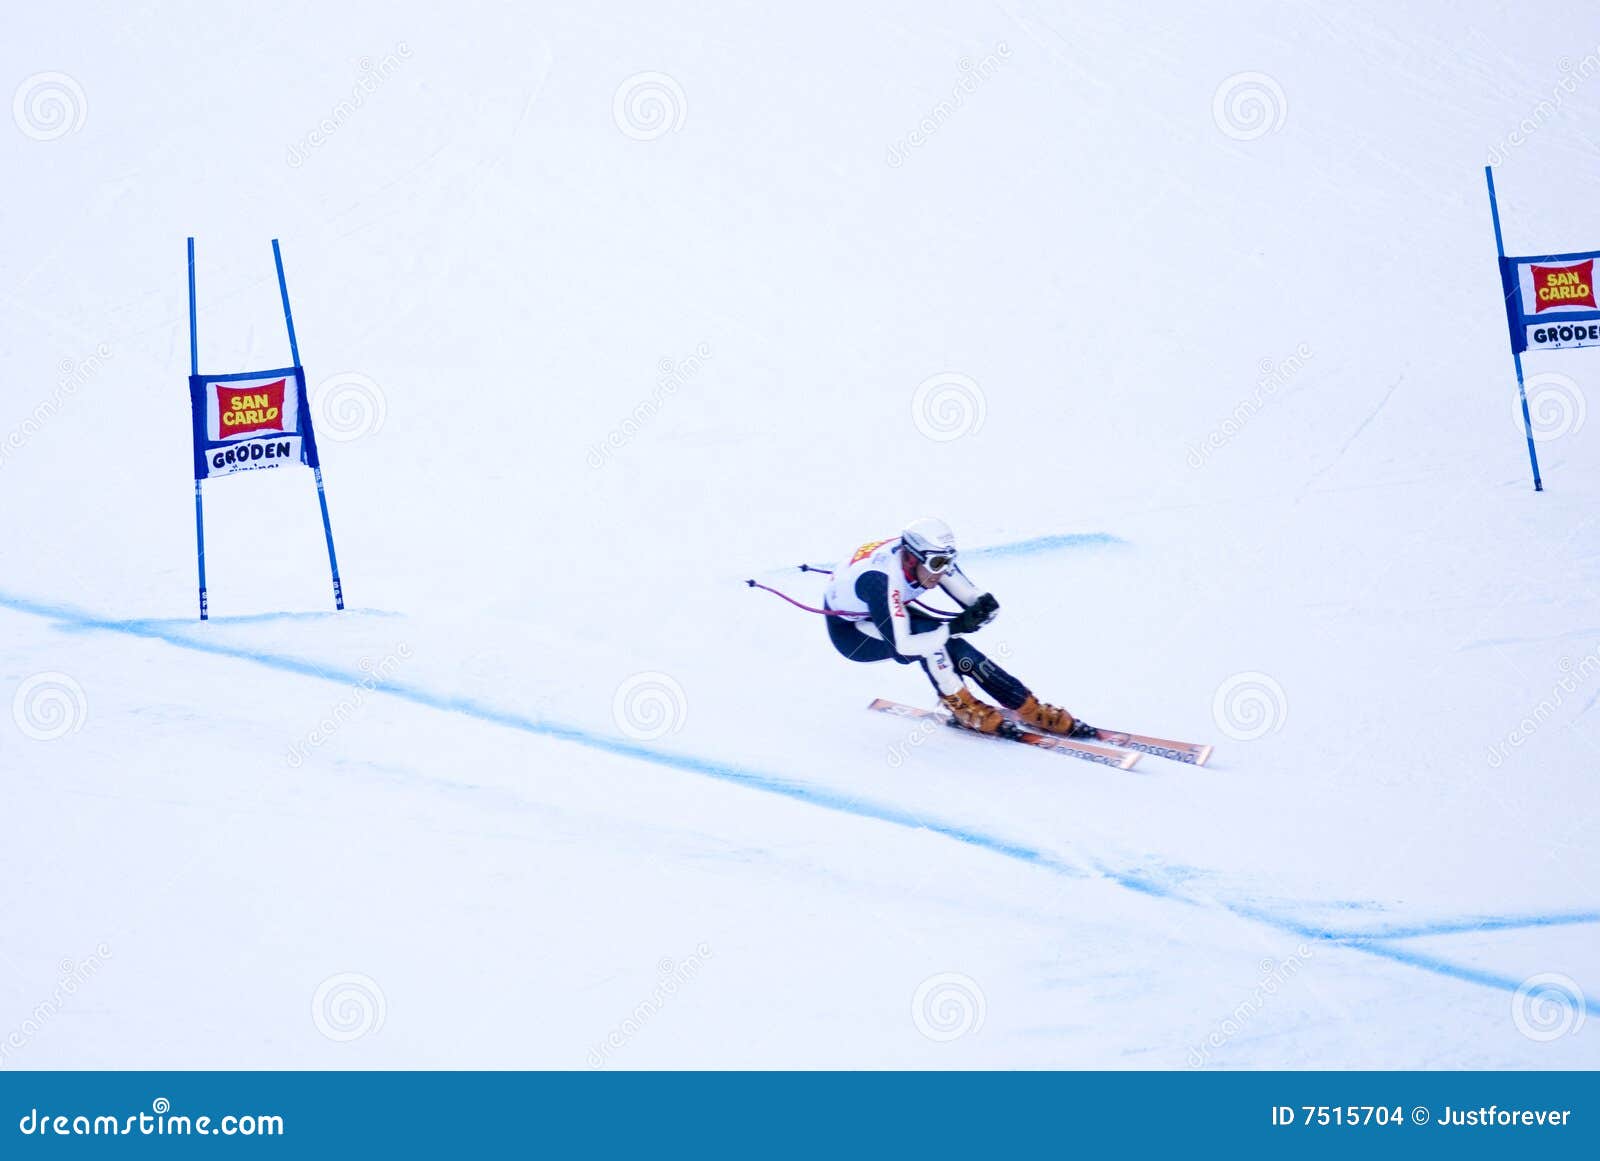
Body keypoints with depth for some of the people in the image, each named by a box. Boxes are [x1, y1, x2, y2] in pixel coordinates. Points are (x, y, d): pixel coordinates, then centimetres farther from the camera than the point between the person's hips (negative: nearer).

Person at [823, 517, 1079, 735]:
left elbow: (973, 600, -14)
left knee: (951, 644, -15)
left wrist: (984, 606, -38)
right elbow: (900, 646, -41)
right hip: (848, 632, -6)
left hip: (883, 616, 6)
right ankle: (962, 706, -12)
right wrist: (955, 627, -44)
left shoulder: (929, 556, -20)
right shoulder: (880, 579, -40)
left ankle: (1027, 706, -9)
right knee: (930, 633, -30)